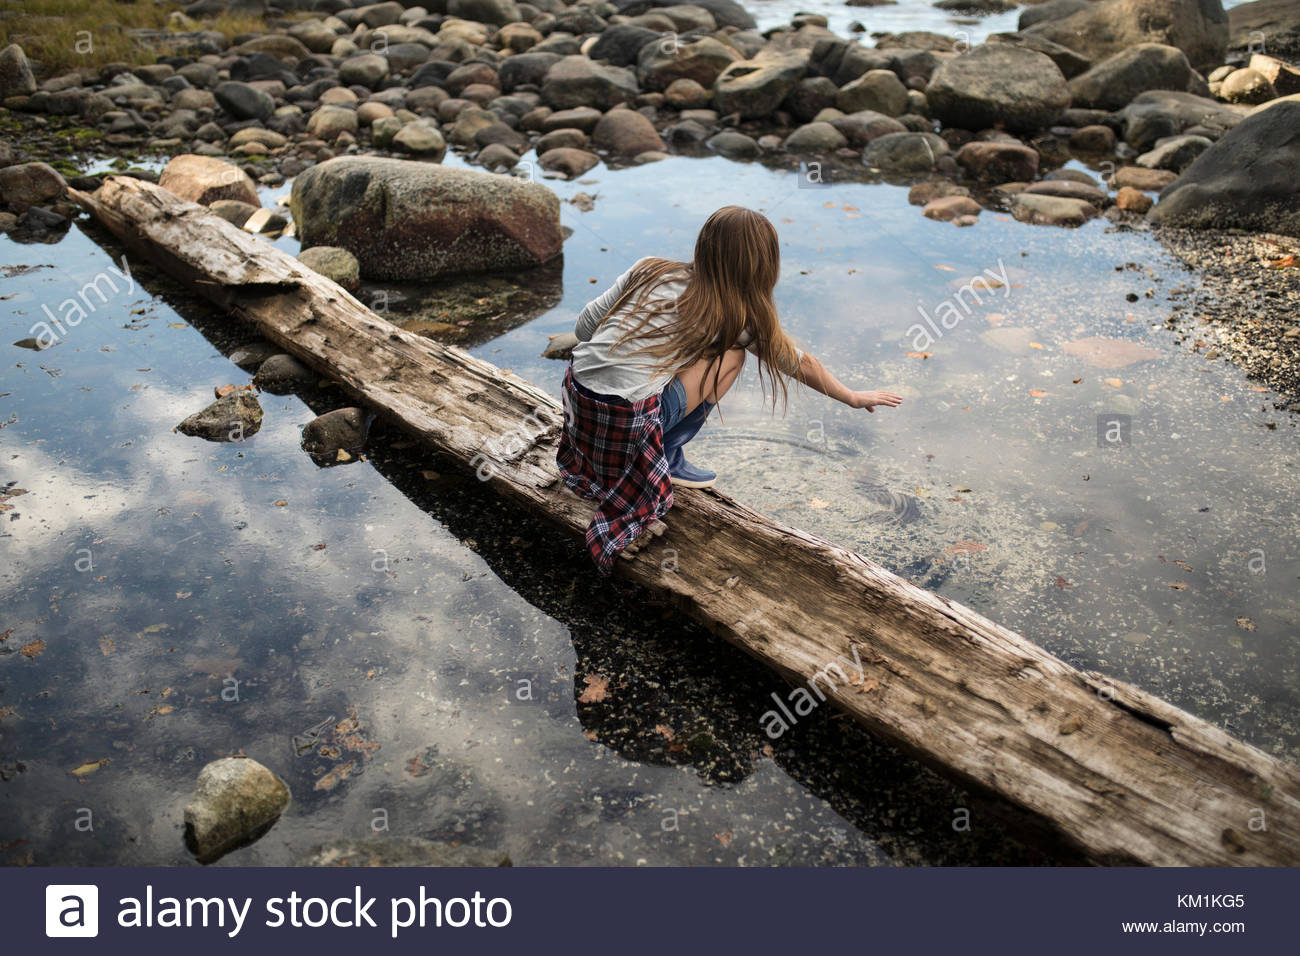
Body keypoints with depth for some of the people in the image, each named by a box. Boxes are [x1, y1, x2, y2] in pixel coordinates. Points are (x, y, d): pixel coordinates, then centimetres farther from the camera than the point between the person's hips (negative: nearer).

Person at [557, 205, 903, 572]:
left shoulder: (649, 269, 10)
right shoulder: (740, 315, 4)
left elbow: (584, 326, 9)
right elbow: (800, 364, 18)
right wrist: (854, 397, 34)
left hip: (574, 390, 5)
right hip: (626, 420, -5)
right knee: (732, 352, 9)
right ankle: (666, 458, 9)